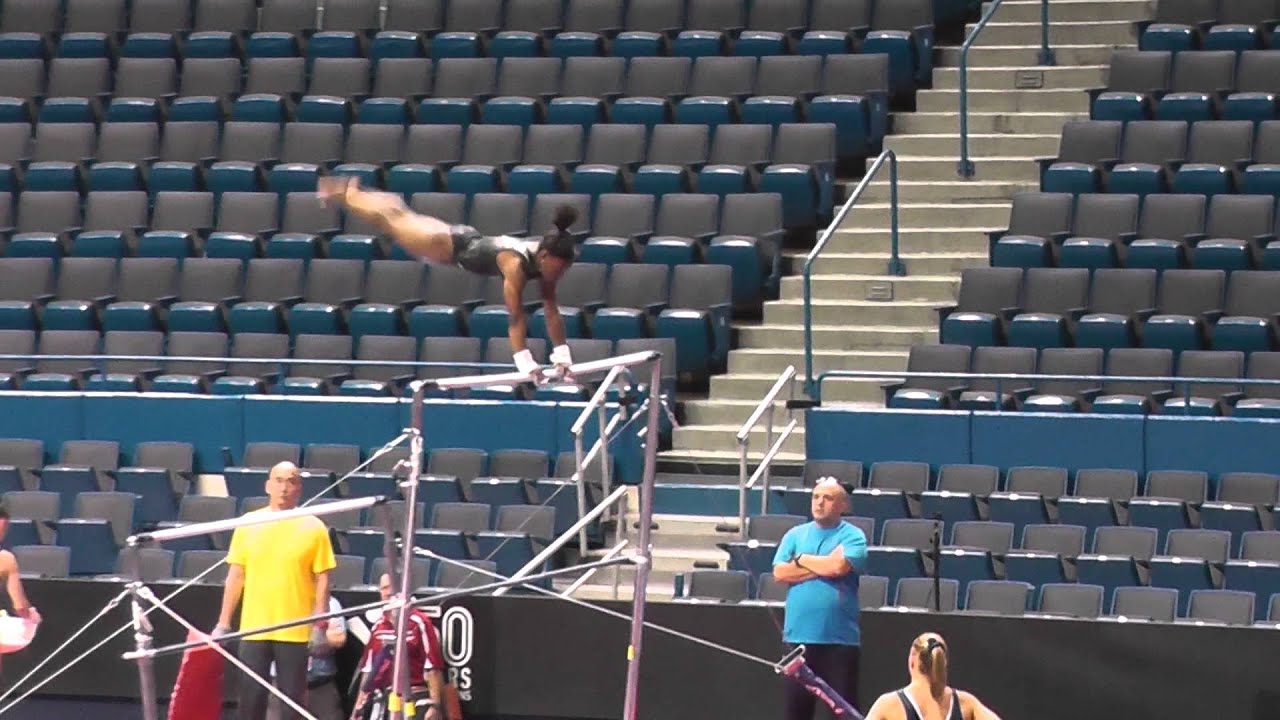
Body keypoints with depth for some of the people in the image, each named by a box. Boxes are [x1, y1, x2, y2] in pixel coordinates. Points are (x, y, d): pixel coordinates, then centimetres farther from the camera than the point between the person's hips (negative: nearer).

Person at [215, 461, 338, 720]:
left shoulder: (313, 528, 0)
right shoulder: (248, 525, 6)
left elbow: (322, 579, 1)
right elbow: (235, 576, 9)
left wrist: (321, 624, -7)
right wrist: (223, 622, 5)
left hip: (296, 631, -2)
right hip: (253, 629, 2)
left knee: (293, 699, 2)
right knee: (251, 697, 3)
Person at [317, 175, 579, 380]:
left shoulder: (547, 261, -21)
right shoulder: (516, 263, -42)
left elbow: (551, 310, -14)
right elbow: (515, 316, -43)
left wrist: (562, 357, -16)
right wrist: (526, 365, -45)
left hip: (474, 243, 6)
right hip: (455, 246, -6)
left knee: (403, 218, 28)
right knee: (393, 220, 17)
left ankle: (352, 193, 51)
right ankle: (346, 195, 43)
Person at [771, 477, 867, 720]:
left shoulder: (852, 536, 1)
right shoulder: (795, 535, 11)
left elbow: (839, 566, -17)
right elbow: (780, 572, -2)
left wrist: (801, 559, -2)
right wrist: (824, 567, -8)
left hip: (839, 637, -3)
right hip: (799, 636, 3)